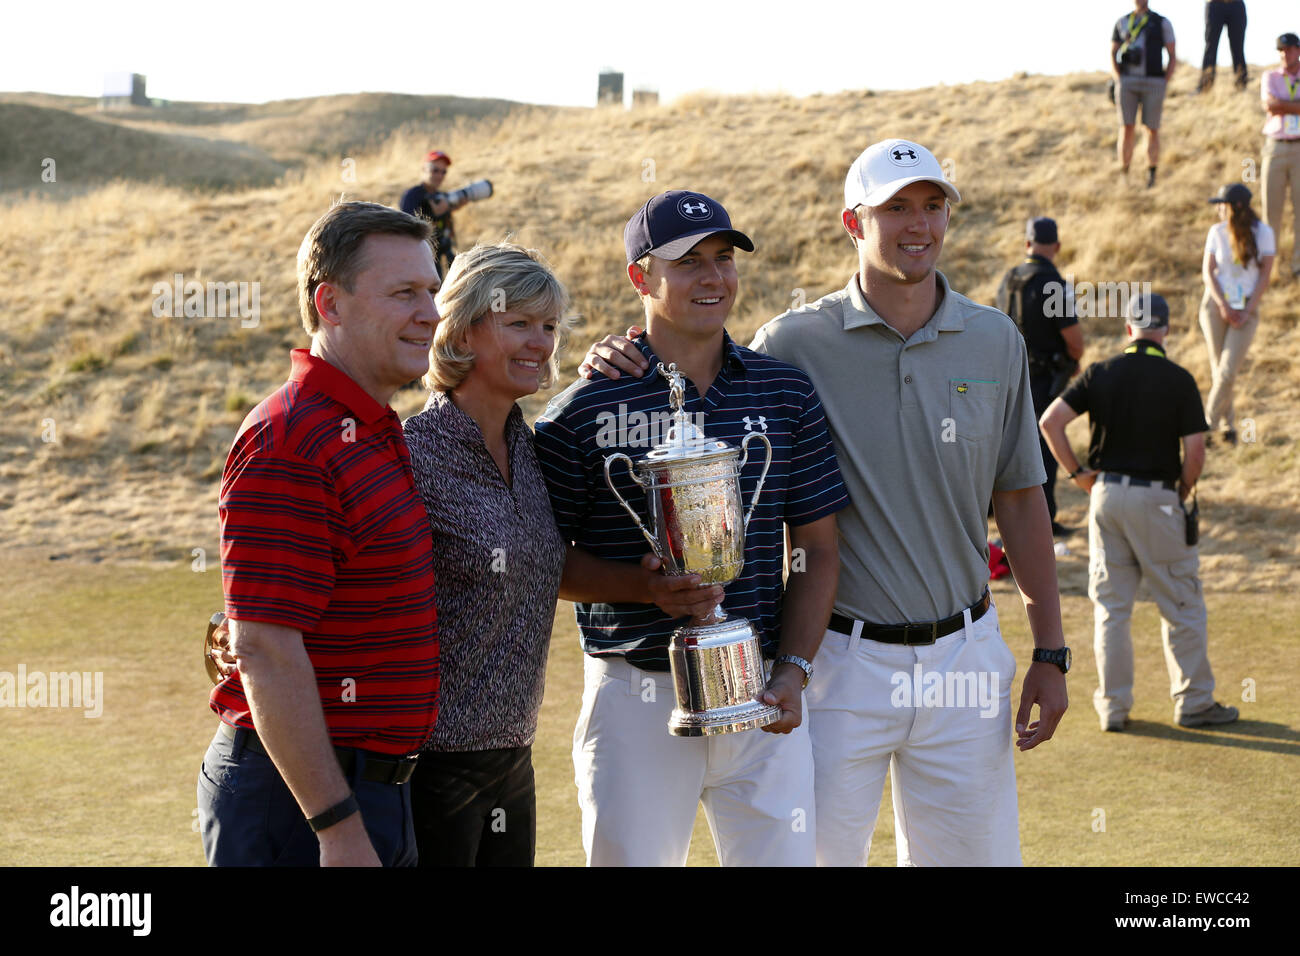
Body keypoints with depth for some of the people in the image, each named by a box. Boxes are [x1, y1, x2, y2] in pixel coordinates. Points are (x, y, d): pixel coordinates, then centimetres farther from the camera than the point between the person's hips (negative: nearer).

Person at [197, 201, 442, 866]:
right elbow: (264, 652, -23)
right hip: (301, 797, -9)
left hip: (373, 784, 9)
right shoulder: (287, 444, -18)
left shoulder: (372, 433, 14)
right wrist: (338, 830, -24)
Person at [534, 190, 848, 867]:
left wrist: (793, 669, -2)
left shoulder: (788, 394, 7)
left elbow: (815, 549, 10)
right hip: (636, 702, -2)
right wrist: (643, 586, -15)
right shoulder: (583, 410, -3)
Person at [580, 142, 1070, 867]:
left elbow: (1021, 500, 8)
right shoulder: (795, 344, -5)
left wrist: (1051, 652, 6)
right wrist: (619, 368, -17)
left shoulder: (995, 342, 4)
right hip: (842, 660, -2)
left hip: (964, 655, 3)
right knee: (817, 848, 2)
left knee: (977, 851, 11)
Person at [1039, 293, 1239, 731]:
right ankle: (1193, 702, 12)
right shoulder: (1178, 380, -7)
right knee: (1181, 605, 8)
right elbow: (1195, 449, -11)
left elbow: (1050, 422, -6)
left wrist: (1077, 473, 3)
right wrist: (1183, 493, 5)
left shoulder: (1100, 373, 1)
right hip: (1156, 498, -3)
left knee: (1111, 605, 10)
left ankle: (1113, 706, 11)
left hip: (1106, 494, 3)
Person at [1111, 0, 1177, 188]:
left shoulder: (1162, 23, 4)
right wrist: (1118, 81, -1)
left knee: (1152, 130, -1)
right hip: (1127, 80, 1)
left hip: (1153, 83, -1)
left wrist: (1164, 86, -4)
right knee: (1127, 128, -6)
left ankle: (1151, 174, 10)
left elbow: (1172, 56, 5)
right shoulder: (1121, 23, 10)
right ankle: (1124, 176, -2)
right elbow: (1112, 55, 13)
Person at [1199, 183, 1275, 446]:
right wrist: (1223, 306, -12)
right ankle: (1227, 425, 18)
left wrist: (1248, 311, -9)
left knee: (1228, 371, -11)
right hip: (1216, 304, 2)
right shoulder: (1217, 232, -1)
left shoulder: (1263, 233, -5)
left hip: (1246, 308, -1)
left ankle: (1207, 423, 1)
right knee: (1219, 369, 3)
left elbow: (1265, 274, -2)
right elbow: (1207, 272, 0)